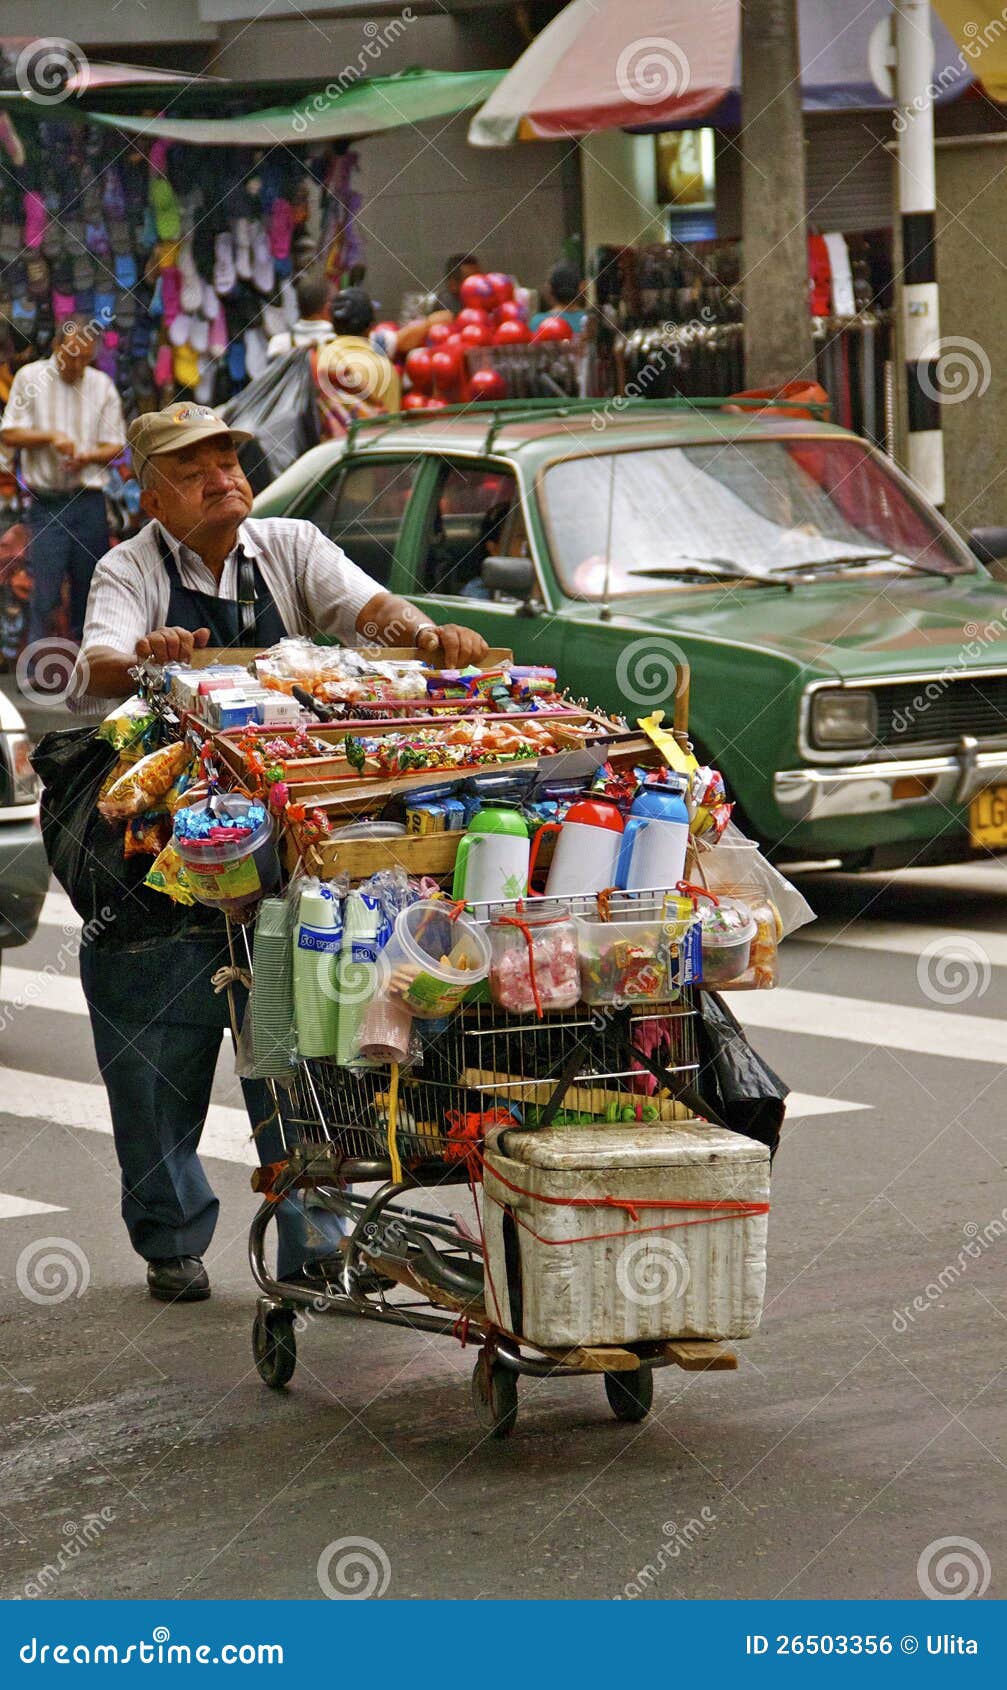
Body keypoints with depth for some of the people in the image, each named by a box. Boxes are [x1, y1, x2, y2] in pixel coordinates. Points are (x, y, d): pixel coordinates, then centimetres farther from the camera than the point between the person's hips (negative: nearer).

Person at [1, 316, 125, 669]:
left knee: (88, 585, 5)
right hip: (47, 503, -3)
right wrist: (49, 436, -16)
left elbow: (115, 445, 7)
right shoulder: (30, 378, 1)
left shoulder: (102, 385, 6)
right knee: (45, 589, -10)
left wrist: (88, 457, -14)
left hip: (89, 500, 3)